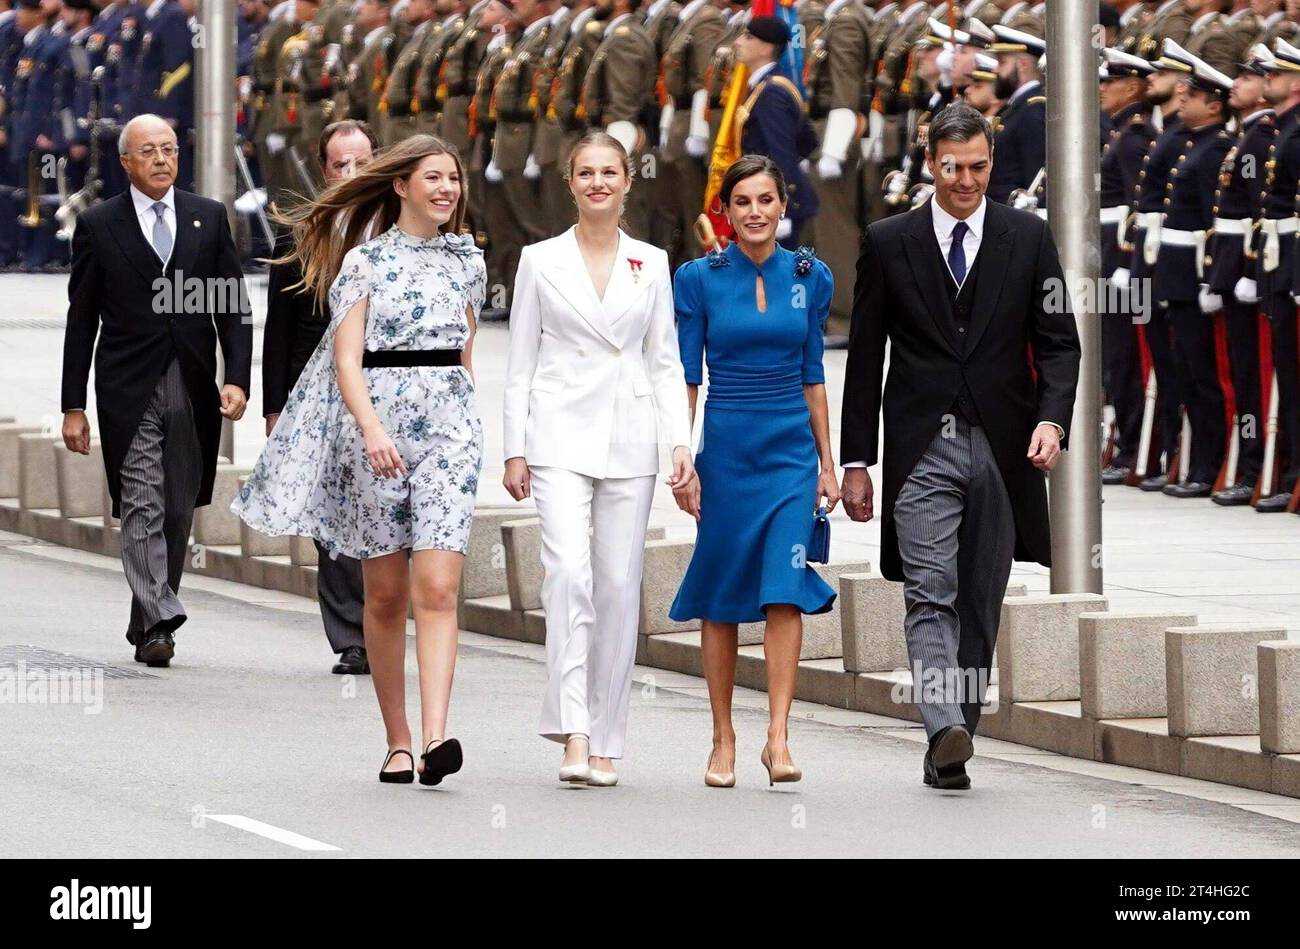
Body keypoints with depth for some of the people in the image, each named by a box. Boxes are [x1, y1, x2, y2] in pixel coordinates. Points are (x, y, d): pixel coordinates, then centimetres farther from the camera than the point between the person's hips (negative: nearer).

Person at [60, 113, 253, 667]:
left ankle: (149, 622, 16)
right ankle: (158, 624, -18)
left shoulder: (209, 218, 9)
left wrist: (237, 378, -5)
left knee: (178, 511, 6)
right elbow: (81, 322, 4)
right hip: (129, 391, -3)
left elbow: (235, 307, 9)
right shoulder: (99, 226, 3)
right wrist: (74, 406, 0)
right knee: (143, 509, -11)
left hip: (193, 388, 3)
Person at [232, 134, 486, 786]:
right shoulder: (365, 261, 1)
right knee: (386, 594, 5)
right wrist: (372, 428, -21)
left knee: (437, 587, -12)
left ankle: (435, 738, -24)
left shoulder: (466, 261, 12)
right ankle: (397, 741, 14)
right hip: (375, 425, -2)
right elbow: (347, 360, -7)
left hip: (449, 423, 2)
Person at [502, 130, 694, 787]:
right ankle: (572, 732, -23)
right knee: (569, 570, -20)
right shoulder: (541, 261, 5)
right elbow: (521, 363, 6)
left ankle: (605, 740, 9)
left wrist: (680, 442, 0)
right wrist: (515, 450, 0)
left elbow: (665, 362, 11)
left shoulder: (651, 264, 10)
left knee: (619, 585, 2)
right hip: (561, 436, -2)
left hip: (629, 441, 2)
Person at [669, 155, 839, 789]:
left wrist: (827, 461, 9)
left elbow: (813, 375, 11)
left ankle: (778, 738, -14)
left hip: (792, 450, 1)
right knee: (721, 594, 4)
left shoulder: (810, 278, 5)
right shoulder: (699, 279, -2)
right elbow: (685, 378, -1)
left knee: (785, 591, -11)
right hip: (726, 447, -1)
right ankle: (723, 738, 14)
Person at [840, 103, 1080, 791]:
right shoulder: (888, 243, 5)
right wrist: (856, 461, 3)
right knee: (931, 597, -15)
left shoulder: (1028, 238, 7)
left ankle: (951, 746, 12)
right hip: (922, 449, -2)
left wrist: (1052, 419, -12)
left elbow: (1057, 341, 6)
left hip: (1002, 449, 2)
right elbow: (865, 360, 7)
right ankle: (946, 729, -27)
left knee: (980, 606, 5)